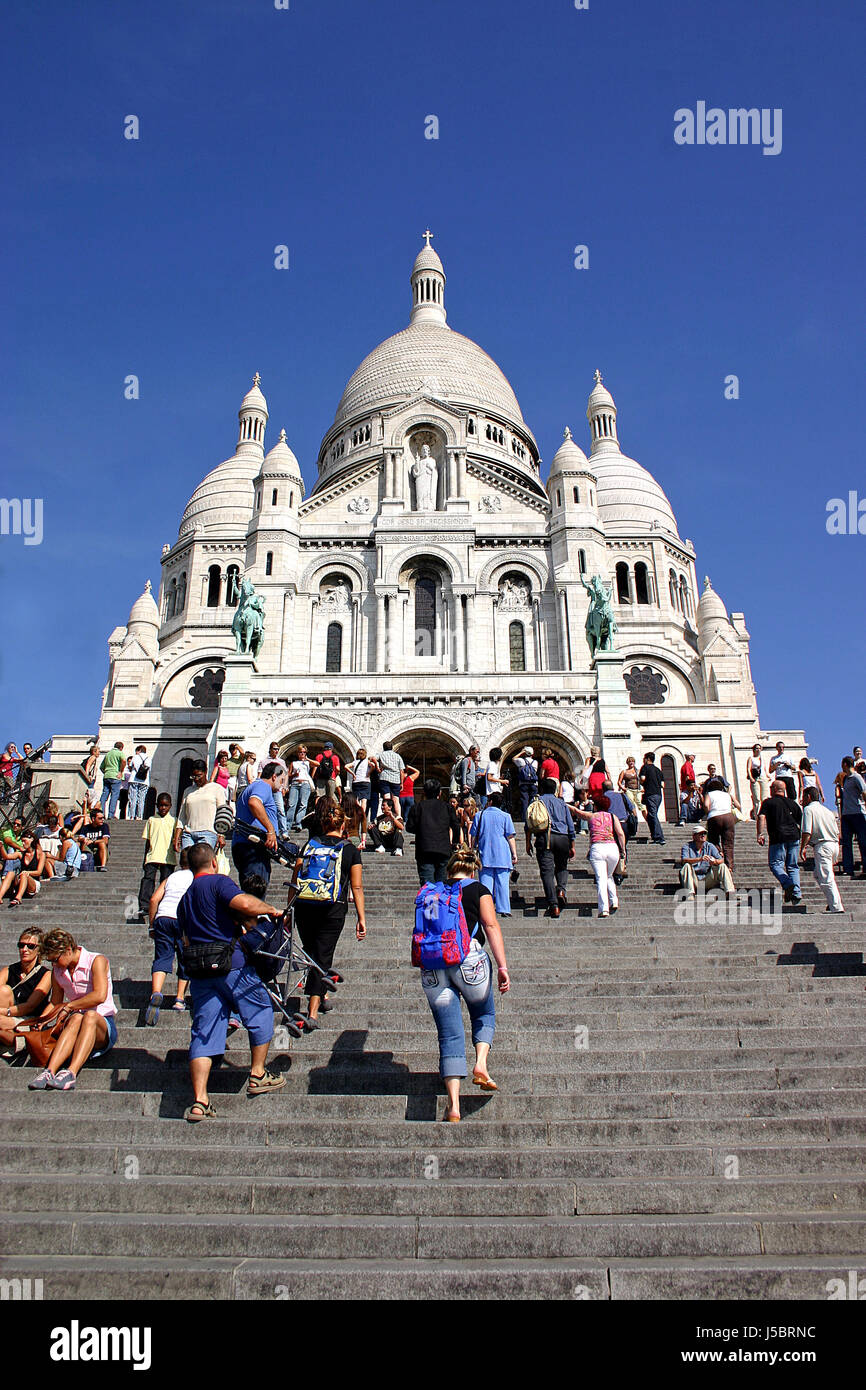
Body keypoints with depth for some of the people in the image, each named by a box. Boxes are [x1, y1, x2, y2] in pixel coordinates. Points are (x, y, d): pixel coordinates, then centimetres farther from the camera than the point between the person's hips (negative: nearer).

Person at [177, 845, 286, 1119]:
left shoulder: (184, 898, 22)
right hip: (230, 964, -7)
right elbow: (243, 903, -23)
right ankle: (258, 1075, 19)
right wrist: (270, 909, -8)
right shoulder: (218, 881, -4)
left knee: (203, 1034, 5)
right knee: (261, 1012, 13)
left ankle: (199, 1102, -1)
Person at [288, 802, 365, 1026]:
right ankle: (313, 1011, -9)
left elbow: (295, 879, 8)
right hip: (332, 910, -2)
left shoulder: (310, 845, 10)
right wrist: (361, 919, 5)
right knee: (322, 956, 1)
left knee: (311, 952, 20)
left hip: (303, 907, 2)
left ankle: (322, 995, 34)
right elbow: (357, 888, 2)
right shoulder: (350, 850, 5)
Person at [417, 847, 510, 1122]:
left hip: (432, 963, 2)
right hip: (469, 956, -2)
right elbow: (491, 926, -1)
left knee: (449, 1033, 5)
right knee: (484, 1014, 23)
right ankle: (481, 1063, -2)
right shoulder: (479, 890, 10)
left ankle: (453, 1104, -4)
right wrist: (502, 966, -5)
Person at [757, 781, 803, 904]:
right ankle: (797, 892, 1)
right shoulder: (792, 803, 17)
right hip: (794, 837, 4)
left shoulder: (768, 802, 4)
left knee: (775, 863, 1)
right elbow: (801, 821, 18)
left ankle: (787, 883, -22)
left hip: (778, 838, -4)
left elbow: (761, 817, -10)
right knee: (793, 866, 11)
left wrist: (760, 834, -13)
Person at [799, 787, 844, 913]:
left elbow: (807, 832, -12)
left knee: (826, 879, -7)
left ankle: (837, 908, -12)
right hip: (834, 844, 8)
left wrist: (802, 848, -4)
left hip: (822, 846, -8)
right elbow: (837, 833, 20)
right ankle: (834, 901, 13)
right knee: (817, 874, 19)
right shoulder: (827, 810, 20)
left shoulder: (808, 809, -2)